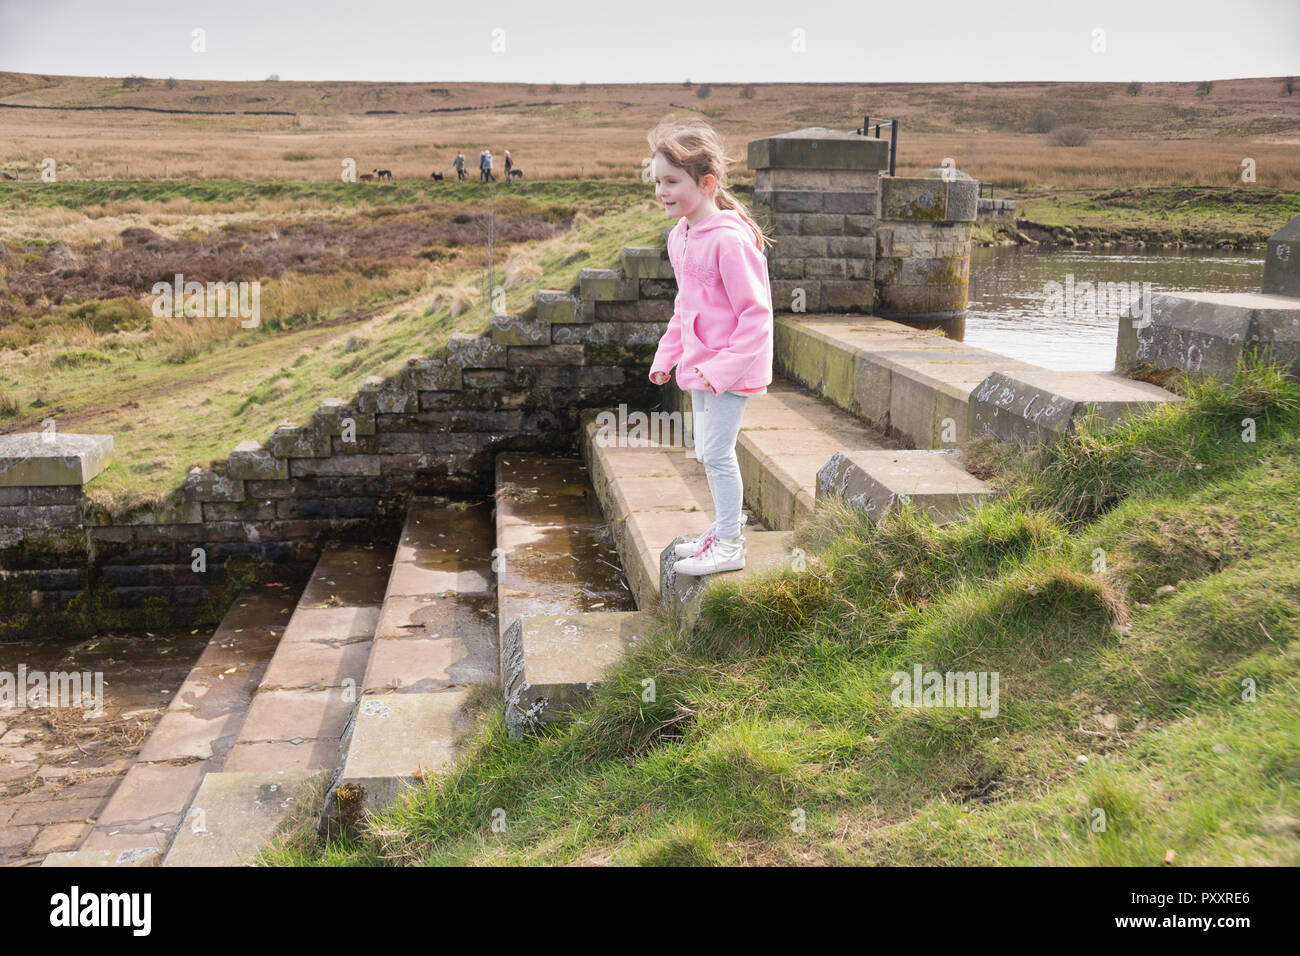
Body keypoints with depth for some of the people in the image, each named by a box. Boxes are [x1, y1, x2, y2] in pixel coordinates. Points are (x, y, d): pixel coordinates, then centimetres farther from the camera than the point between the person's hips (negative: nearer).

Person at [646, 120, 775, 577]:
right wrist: (666, 355, 15)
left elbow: (756, 313, -21)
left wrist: (726, 367, -22)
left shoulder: (730, 239, -22)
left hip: (732, 367, -9)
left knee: (717, 452, -4)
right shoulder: (680, 236, 7)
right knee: (707, 452, 17)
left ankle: (729, 545, 9)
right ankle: (722, 528, 33)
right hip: (700, 364, 9)